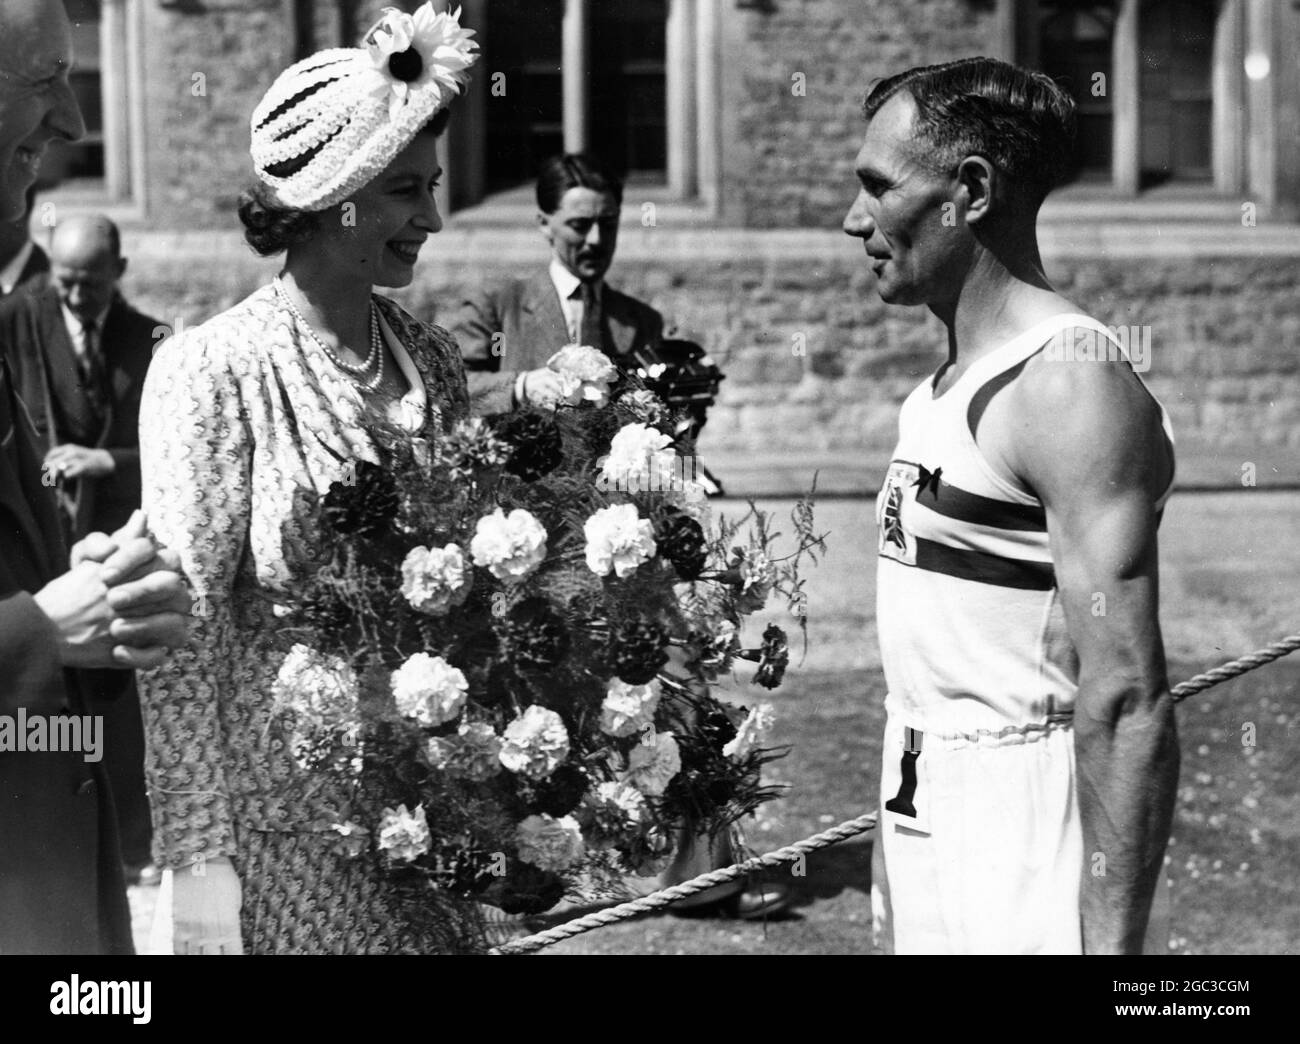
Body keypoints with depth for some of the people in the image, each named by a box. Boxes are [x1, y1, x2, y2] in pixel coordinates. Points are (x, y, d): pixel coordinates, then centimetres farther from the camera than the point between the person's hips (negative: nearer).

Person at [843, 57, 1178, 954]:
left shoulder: (1068, 383, -18)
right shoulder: (951, 384, 11)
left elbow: (1127, 702, -23)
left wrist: (1112, 943, -26)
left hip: (1019, 846, -9)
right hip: (923, 815, 9)